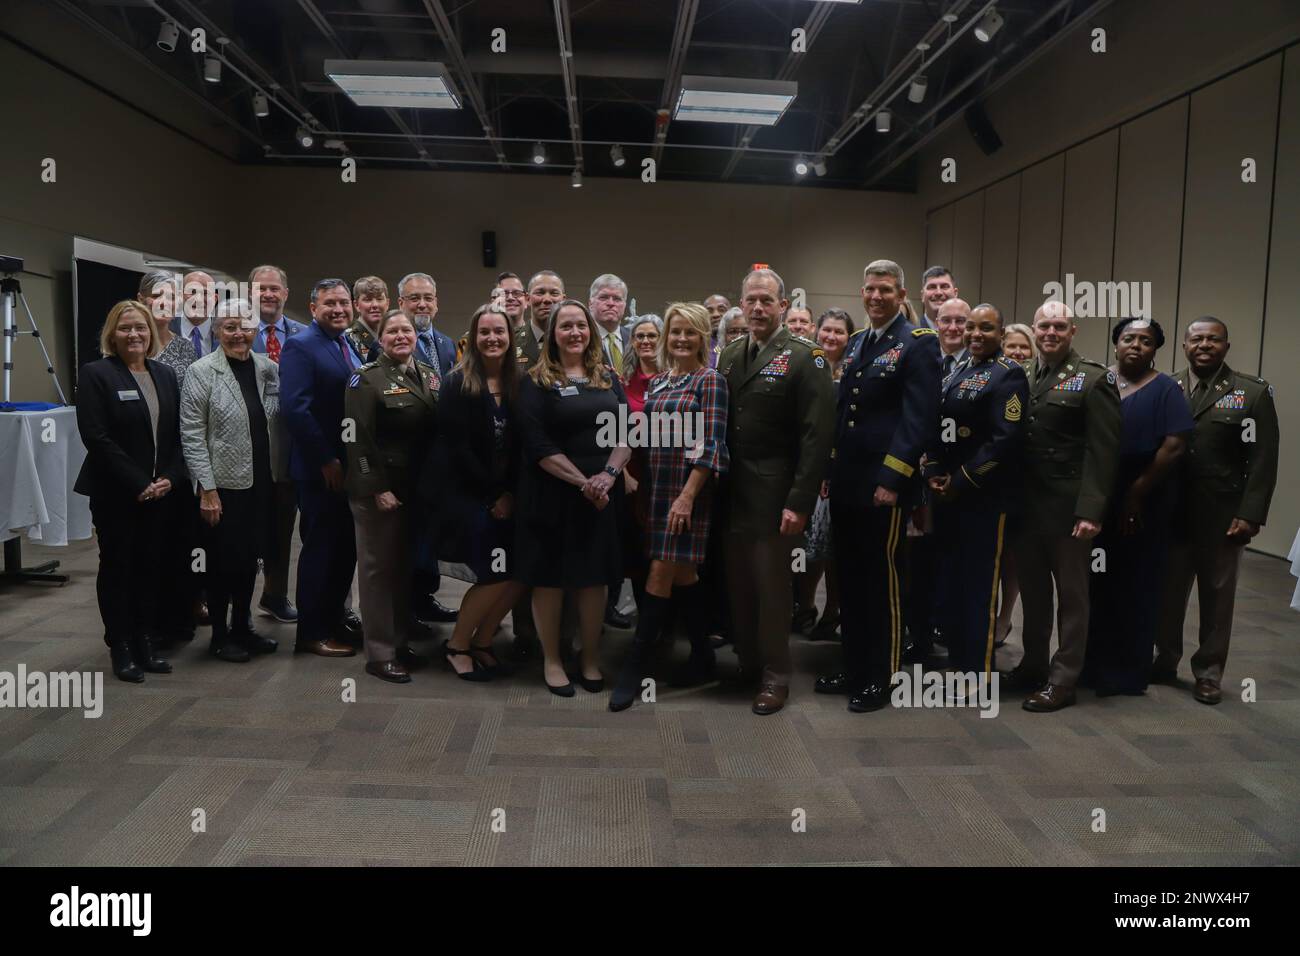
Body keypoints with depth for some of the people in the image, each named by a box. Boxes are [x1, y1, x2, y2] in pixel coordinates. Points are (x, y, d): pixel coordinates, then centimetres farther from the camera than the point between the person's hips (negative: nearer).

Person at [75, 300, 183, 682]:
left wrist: (169, 477, -6)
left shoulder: (165, 374, 9)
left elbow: (177, 433, 9)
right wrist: (137, 483, -16)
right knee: (116, 566, 4)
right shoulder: (95, 374, -7)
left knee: (147, 566, 10)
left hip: (158, 490, 5)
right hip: (115, 492, -5)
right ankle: (120, 648, 14)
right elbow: (96, 437, -14)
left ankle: (143, 643, 20)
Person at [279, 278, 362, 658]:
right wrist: (326, 461, -20)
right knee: (320, 549, 2)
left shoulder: (351, 347, 14)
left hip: (351, 467, 8)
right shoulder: (300, 347, -11)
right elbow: (294, 409, -21)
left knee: (346, 548, 14)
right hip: (321, 470, -8)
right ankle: (312, 634, 15)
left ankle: (333, 621, 28)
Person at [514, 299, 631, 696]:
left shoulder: (608, 379, 10)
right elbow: (538, 446, -12)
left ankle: (590, 660, 22)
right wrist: (582, 482, -17)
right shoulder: (537, 382, -3)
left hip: (603, 495, 4)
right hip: (553, 495, -3)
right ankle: (551, 660, 20)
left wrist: (608, 475, -14)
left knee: (594, 577, 9)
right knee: (550, 578, 5)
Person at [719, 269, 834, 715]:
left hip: (774, 495, -5)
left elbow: (817, 435, -13)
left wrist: (799, 502, -18)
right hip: (732, 494, 5)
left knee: (772, 586, 3)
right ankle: (747, 662, 28)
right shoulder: (729, 355, 10)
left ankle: (775, 676, 18)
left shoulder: (804, 357, -8)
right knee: (738, 584, 11)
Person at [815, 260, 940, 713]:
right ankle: (853, 668, 26)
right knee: (850, 578, 13)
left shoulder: (919, 343, -6)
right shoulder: (857, 342, 16)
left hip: (884, 484, -7)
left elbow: (919, 417, -14)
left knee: (883, 581, 2)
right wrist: (832, 470, 12)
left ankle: (882, 677, 15)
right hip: (846, 482, 7)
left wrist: (892, 479, -20)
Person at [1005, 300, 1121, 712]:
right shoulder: (1022, 378, 11)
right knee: (1032, 588, 14)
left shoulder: (1093, 378, -7)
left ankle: (1062, 679, 13)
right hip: (1026, 503, 6)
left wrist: (1091, 510, -19)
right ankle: (1033, 664, 28)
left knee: (1071, 592, 6)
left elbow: (1103, 450, -12)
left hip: (1068, 506, -5)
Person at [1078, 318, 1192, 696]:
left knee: (1135, 590, 7)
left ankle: (1127, 673, 19)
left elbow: (1175, 447, -12)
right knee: (1095, 585, 8)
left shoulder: (1165, 390, -4)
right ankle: (1092, 664, 22)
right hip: (1096, 502, 3)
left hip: (1143, 507, -3)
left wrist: (1136, 494, -13)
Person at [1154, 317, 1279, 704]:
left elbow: (1263, 461, -6)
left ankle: (1209, 673, 21)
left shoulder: (1253, 393, -2)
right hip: (1169, 513, 2)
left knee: (1216, 596, 9)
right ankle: (1165, 661, 25)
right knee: (1167, 591, 10)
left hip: (1222, 516, -2)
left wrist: (1250, 516, -12)